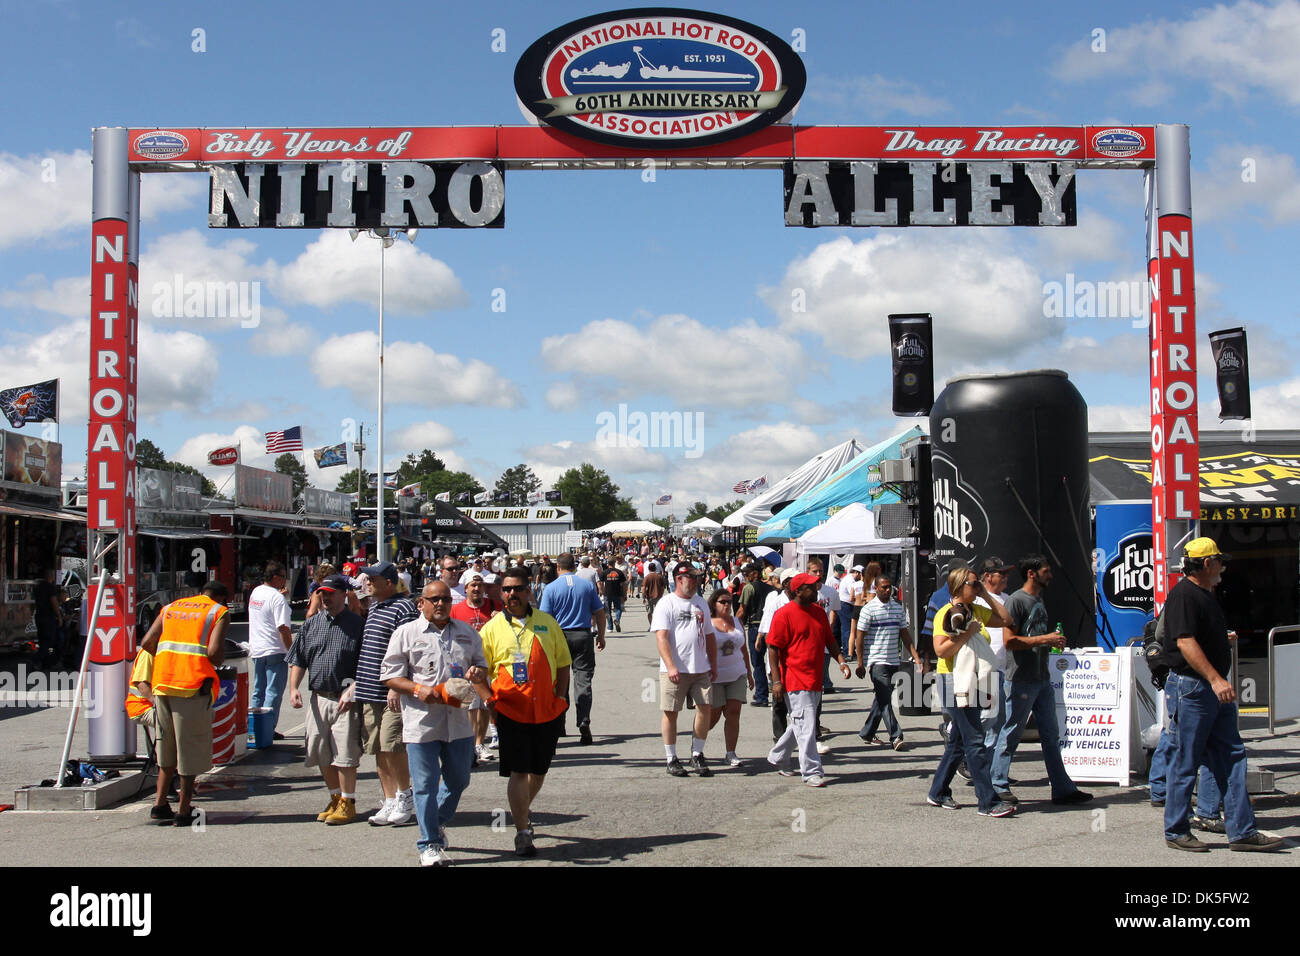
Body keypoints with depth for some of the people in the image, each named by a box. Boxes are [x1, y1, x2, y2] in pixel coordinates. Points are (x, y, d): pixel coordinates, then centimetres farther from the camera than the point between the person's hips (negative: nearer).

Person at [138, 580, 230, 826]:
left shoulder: (171, 607, 20)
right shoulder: (219, 612, 4)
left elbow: (147, 643, 11)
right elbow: (214, 652, -10)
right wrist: (218, 662, 11)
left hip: (163, 680, 5)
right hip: (194, 684, -5)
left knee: (167, 744, 19)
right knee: (190, 748, 3)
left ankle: (159, 804, 17)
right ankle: (183, 811, 6)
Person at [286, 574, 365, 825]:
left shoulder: (357, 624, -3)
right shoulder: (311, 624, 13)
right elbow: (298, 660, 16)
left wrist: (351, 691, -16)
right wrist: (294, 688, 2)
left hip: (344, 700, -6)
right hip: (318, 698, 6)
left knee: (344, 755, -5)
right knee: (322, 756, 10)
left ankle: (347, 803, 7)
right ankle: (335, 799, 25)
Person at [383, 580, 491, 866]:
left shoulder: (467, 633, 13)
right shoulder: (406, 633, 2)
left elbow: (481, 665, 22)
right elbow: (390, 676, 0)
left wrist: (477, 673, -3)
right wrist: (417, 689, -16)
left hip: (459, 722, 4)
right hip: (422, 723, -4)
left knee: (458, 781, 13)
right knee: (426, 785, 0)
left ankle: (437, 824, 38)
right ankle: (429, 845, 12)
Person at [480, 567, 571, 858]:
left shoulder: (546, 622, 7)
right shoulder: (492, 629, 1)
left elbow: (562, 663, 12)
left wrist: (560, 697, 3)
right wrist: (491, 705, -10)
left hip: (548, 710, 3)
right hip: (511, 711, -3)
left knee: (539, 770, 13)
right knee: (518, 772, -6)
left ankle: (524, 809, 39)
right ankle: (523, 833, 1)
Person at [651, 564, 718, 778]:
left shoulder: (700, 603, 16)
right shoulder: (666, 603, -4)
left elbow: (710, 636, 22)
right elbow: (661, 637, -13)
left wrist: (714, 665, 16)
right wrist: (670, 666, -22)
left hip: (701, 669, 5)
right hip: (675, 671, -5)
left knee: (704, 709, 1)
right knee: (671, 712, 2)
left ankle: (697, 755, 15)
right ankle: (672, 759, 12)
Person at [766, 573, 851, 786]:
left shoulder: (818, 611, 12)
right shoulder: (784, 614, -10)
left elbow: (830, 640, 21)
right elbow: (773, 648, -10)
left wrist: (841, 661, 4)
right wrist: (776, 681, -14)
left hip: (815, 681, 8)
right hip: (795, 681, -8)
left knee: (801, 725, 17)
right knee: (806, 726, -8)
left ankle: (777, 757, 35)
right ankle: (812, 772, -2)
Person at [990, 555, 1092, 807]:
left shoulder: (1039, 600, 17)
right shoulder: (1016, 600, -11)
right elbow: (1009, 641, -18)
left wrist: (1054, 642, 8)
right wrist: (1045, 639, -17)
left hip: (1042, 679, 9)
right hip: (1022, 680, -9)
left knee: (1051, 736, 10)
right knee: (1011, 734, -1)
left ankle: (1062, 789, 13)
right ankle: (998, 785, 9)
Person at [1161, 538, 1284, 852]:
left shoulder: (1206, 594, 17)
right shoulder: (1183, 595, -15)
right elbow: (1185, 642, -24)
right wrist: (1215, 679, -28)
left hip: (1214, 687, 10)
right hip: (1191, 686, -10)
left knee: (1232, 756, 7)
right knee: (1186, 761, -2)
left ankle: (1242, 831, 10)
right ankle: (1176, 832, 8)